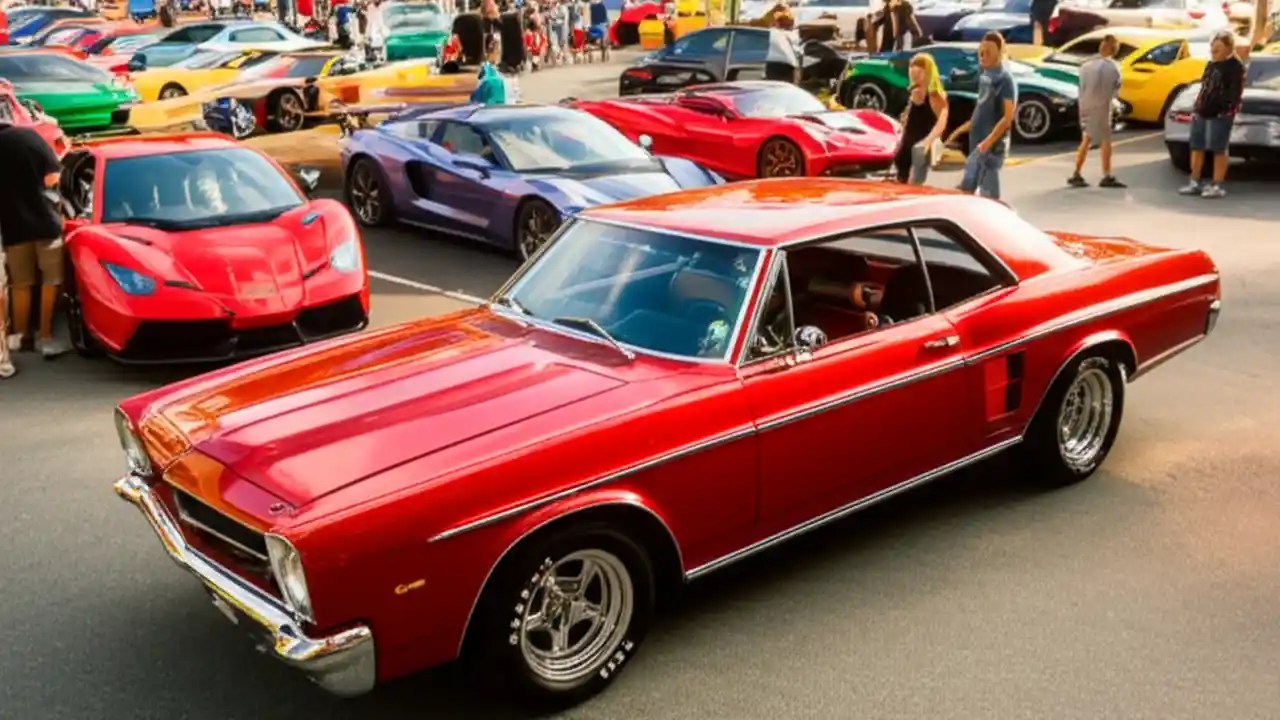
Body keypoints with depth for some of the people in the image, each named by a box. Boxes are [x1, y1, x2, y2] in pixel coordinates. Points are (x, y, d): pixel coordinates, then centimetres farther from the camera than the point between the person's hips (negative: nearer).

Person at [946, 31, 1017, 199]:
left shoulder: (1005, 80, -11)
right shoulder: (984, 77, 14)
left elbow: (1008, 117, -19)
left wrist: (989, 140, -29)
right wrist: (961, 130, 21)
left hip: (992, 146, -9)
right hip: (977, 144, 9)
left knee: (988, 194, -8)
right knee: (967, 189, 9)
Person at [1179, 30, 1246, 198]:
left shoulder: (1235, 66, -7)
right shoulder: (1210, 64, 16)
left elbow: (1236, 92, -12)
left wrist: (1229, 110, -20)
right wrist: (1196, 109, 15)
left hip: (1220, 115, -8)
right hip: (1201, 113, 8)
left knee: (1218, 150, -2)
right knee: (1196, 148, 10)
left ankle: (1217, 186, 3)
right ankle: (1195, 183, 18)